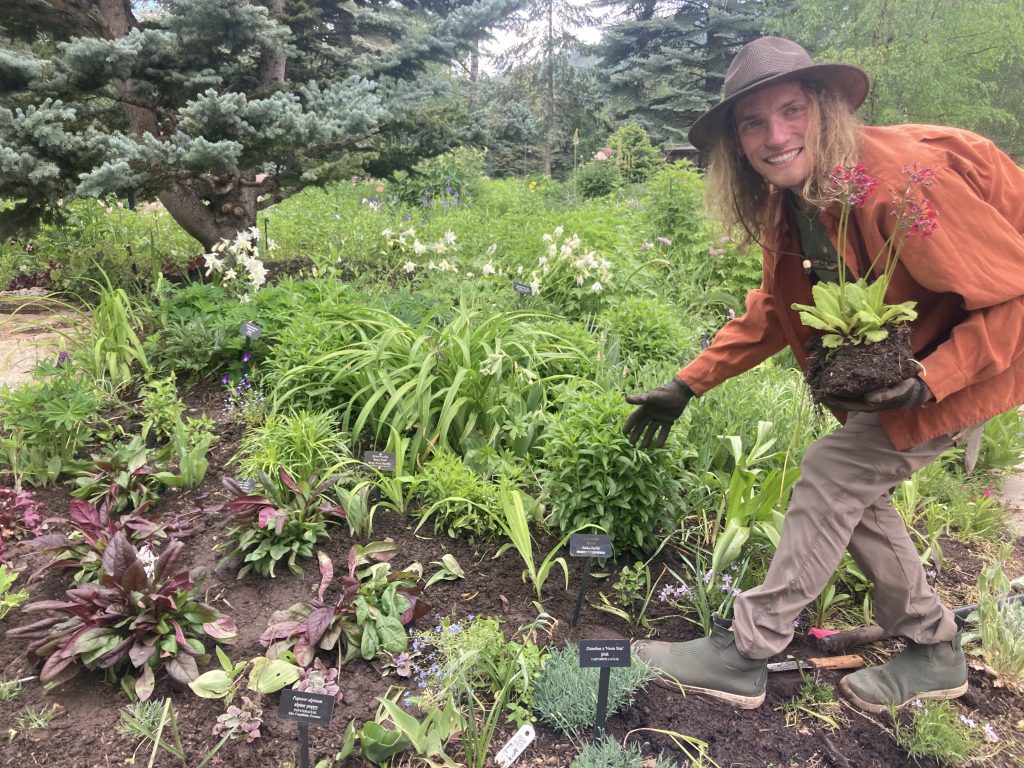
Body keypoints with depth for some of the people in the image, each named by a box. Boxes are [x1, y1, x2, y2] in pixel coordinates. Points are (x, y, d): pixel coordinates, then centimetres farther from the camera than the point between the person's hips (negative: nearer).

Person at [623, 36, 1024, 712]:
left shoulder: (907, 181, -30)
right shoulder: (786, 204, -6)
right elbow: (773, 312, 4)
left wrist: (927, 382, -33)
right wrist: (687, 386, 1)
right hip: (887, 364, 8)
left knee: (835, 472, -12)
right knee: (851, 489, 6)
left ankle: (744, 656, 0)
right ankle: (933, 649, 26)